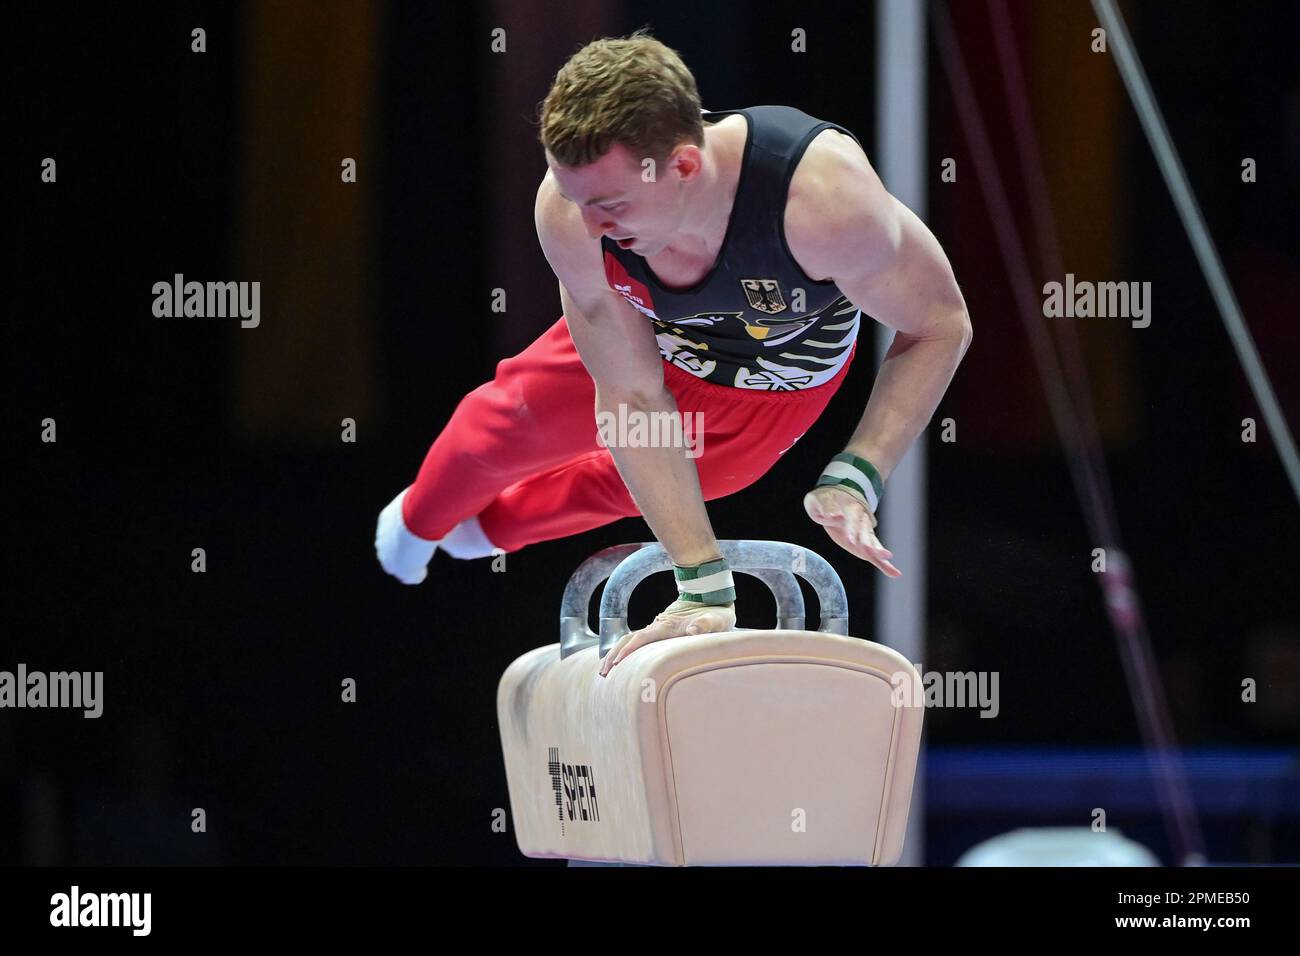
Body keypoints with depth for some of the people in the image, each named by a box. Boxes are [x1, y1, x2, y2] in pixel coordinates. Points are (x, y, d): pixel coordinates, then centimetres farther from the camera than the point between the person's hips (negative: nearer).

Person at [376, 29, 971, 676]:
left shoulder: (824, 196, -50)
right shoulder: (571, 211, -41)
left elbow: (941, 325, -31)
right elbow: (629, 397, -31)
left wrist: (853, 480, -41)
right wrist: (704, 589, -36)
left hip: (781, 386, -1)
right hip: (650, 338, 1)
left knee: (625, 487, 20)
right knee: (507, 425, 18)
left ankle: (492, 527, 55)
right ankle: (422, 517, 56)